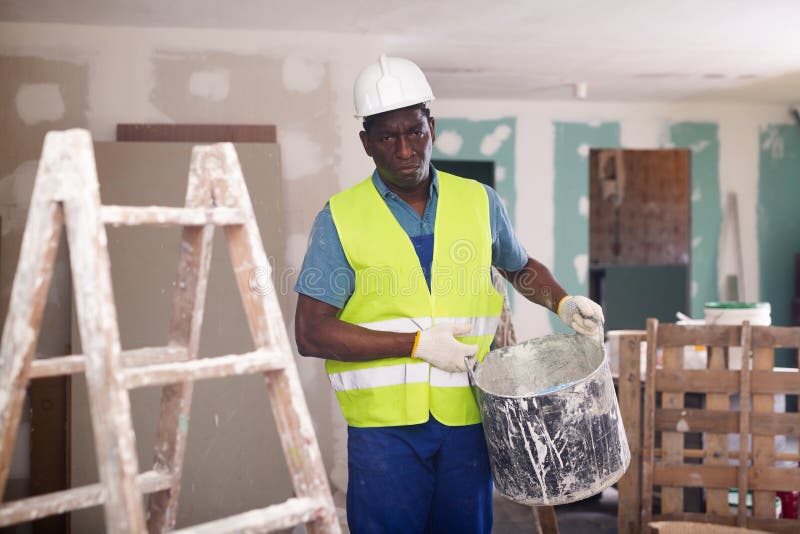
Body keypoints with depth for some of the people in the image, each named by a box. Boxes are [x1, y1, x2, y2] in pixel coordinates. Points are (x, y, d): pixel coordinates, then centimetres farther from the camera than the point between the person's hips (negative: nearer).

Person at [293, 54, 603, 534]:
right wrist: (418, 344, -14)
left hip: (467, 419, 3)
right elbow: (311, 333, -8)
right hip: (384, 423, -2)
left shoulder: (480, 202, 6)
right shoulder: (340, 219, -3)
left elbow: (522, 267, 25)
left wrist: (563, 303, 5)